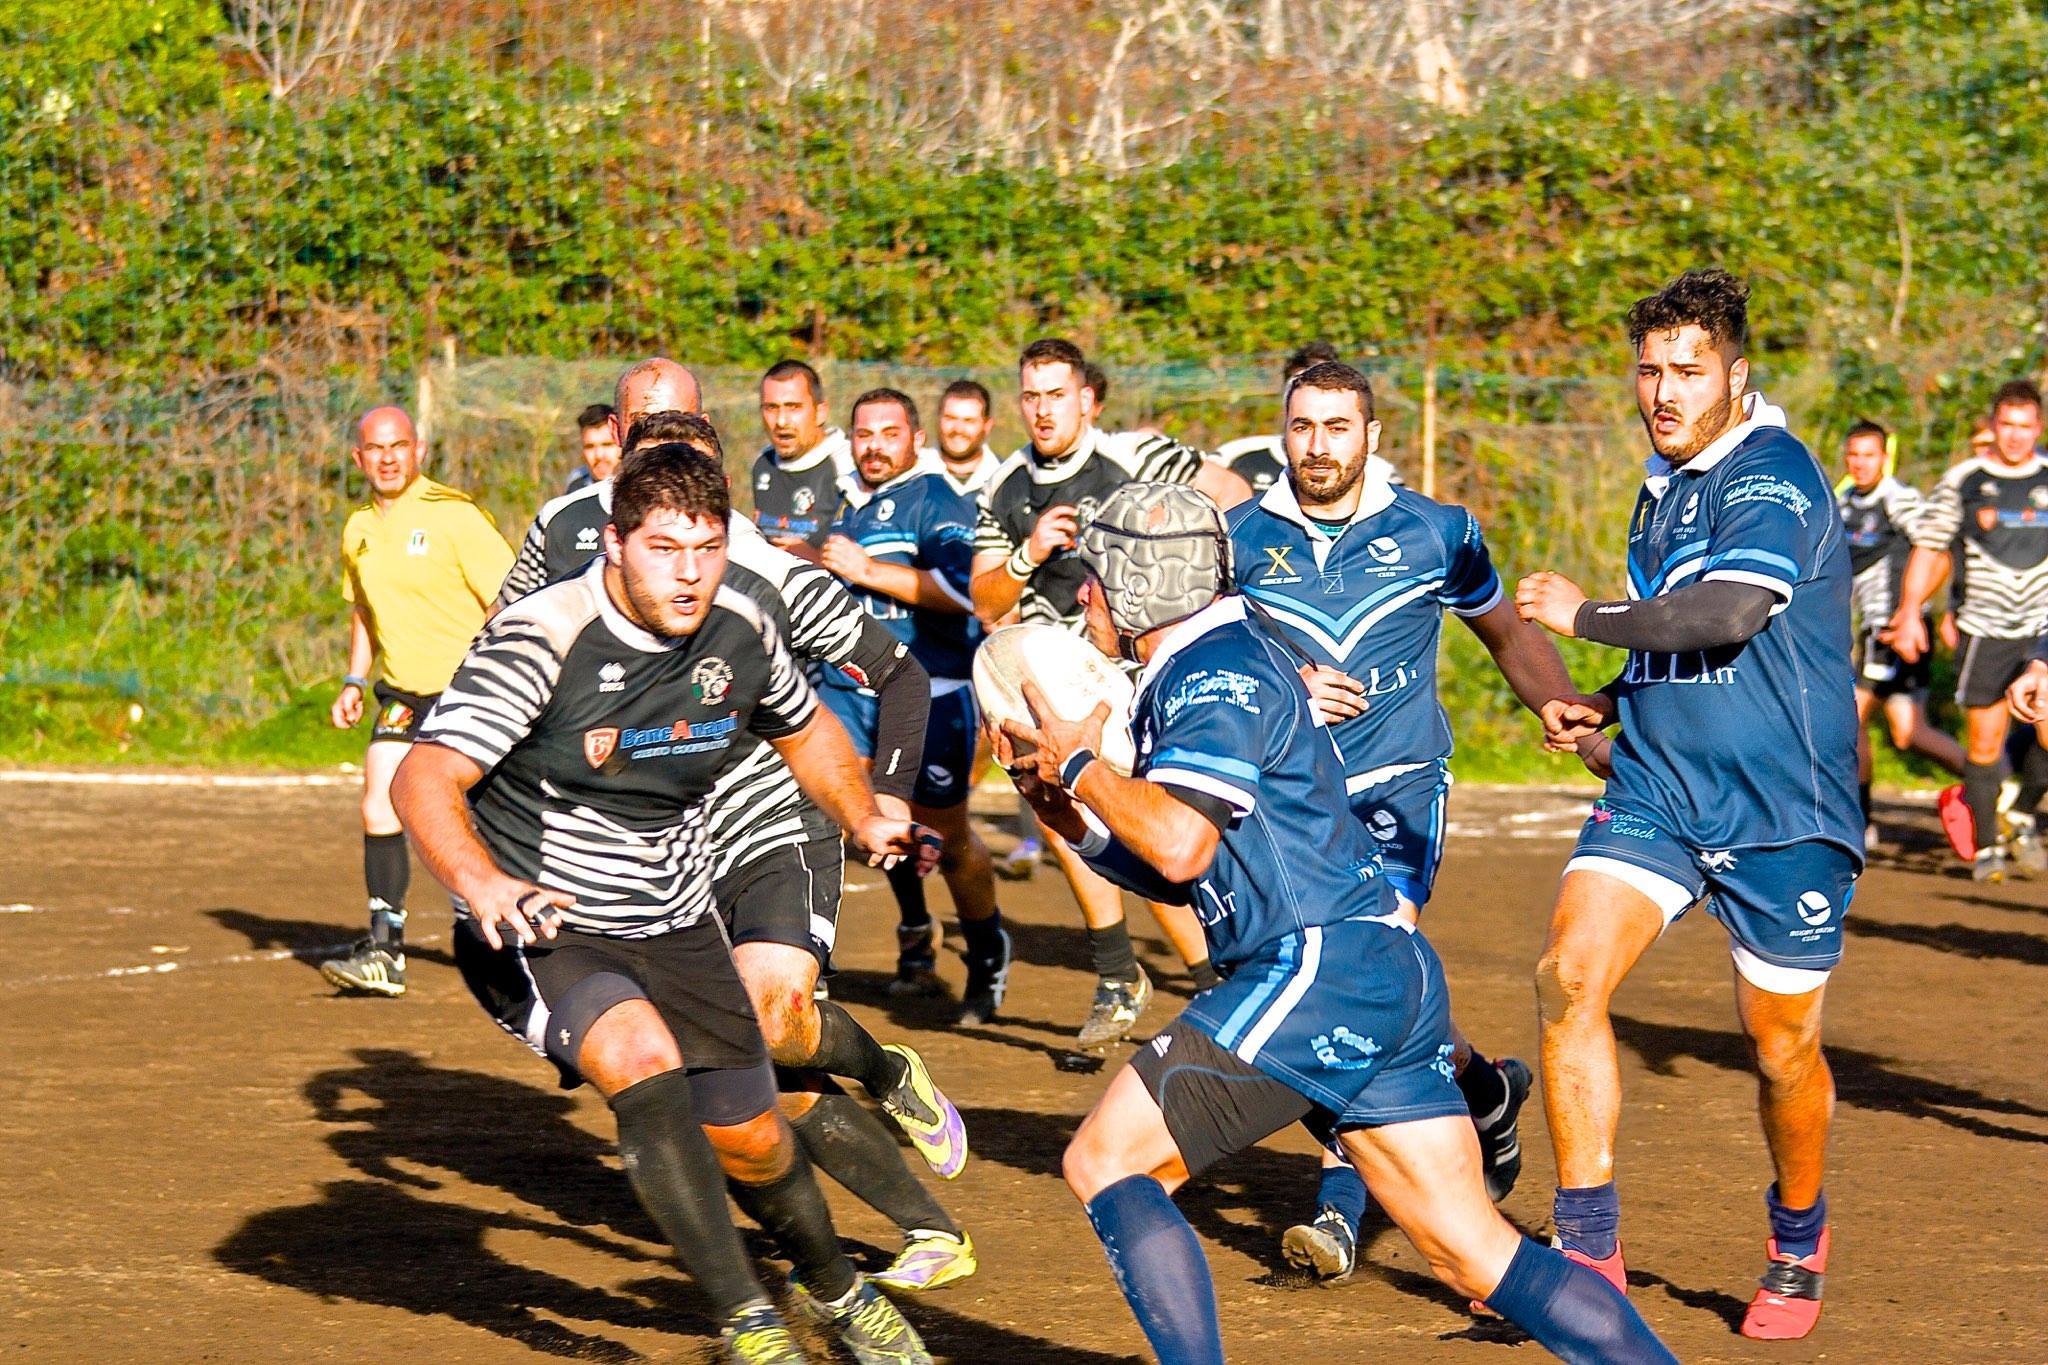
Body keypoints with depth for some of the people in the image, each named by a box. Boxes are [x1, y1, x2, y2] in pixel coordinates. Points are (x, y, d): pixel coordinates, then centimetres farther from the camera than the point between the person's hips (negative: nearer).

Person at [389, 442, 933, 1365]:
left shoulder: (739, 634, -5)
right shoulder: (542, 640, -24)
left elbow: (804, 729, 18)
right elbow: (425, 779, -33)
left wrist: (863, 819, 3)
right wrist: (483, 886, -50)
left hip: (675, 924, 5)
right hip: (538, 930, -5)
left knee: (749, 1139, 12)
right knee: (644, 1059, -32)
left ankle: (837, 1288, 44)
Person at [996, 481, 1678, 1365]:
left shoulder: (1217, 671, -8)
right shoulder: (1187, 678, 22)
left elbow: (1179, 845, -22)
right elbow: (1180, 877, 26)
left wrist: (1079, 766, -8)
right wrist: (1069, 818, 13)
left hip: (1320, 969, -10)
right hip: (1388, 975, 10)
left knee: (1103, 1161, -4)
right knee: (1473, 1251, 6)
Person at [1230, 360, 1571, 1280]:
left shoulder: (1434, 534, 0)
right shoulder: (1242, 539, 0)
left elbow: (1511, 636, 14)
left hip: (1397, 787, -2)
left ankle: (1340, 1205, -14)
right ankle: (1484, 1086, 31)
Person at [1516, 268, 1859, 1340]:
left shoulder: (1773, 477, -14)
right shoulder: (1664, 485, 13)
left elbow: (1729, 613, -31)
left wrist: (1584, 615, -17)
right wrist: (1608, 707, 10)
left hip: (1781, 810, -6)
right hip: (1656, 790, 6)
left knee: (1781, 1044, 4)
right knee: (1569, 974, -14)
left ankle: (1798, 1245, 33)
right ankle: (1588, 1253, -9)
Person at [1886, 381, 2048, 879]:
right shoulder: (1962, 482, 3)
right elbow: (1929, 547, 8)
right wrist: (1910, 610, -2)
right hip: (1984, 631, 0)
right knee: (1984, 740, 0)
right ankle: (1985, 846, 13)